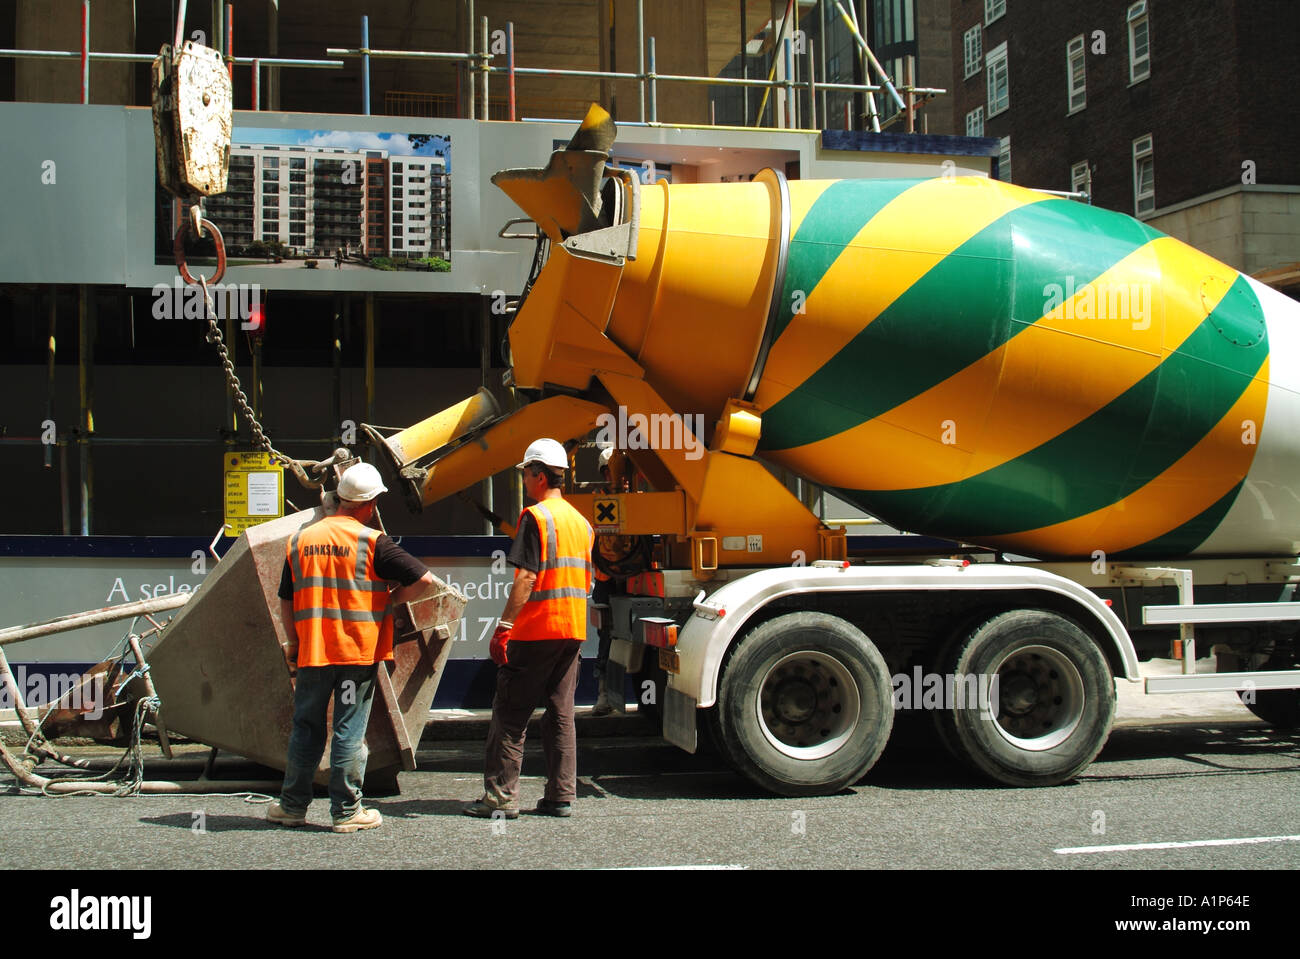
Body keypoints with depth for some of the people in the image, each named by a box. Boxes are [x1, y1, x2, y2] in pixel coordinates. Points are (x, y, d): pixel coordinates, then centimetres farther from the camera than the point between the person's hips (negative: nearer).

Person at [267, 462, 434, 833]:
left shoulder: (300, 540, 6)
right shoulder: (371, 542, -8)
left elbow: (286, 602, 12)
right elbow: (424, 579, -13)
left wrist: (294, 642, 23)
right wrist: (392, 599, 3)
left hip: (311, 651, 4)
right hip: (358, 651, -3)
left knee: (306, 728, 14)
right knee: (350, 731, 2)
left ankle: (293, 806, 21)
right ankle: (346, 812, 8)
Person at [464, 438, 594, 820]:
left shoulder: (536, 516, -11)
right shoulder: (580, 521, 14)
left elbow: (526, 577, -18)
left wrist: (504, 627, -18)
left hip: (535, 631, -8)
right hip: (573, 630, 8)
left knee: (510, 713, -1)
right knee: (561, 714, 10)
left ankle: (501, 797, 0)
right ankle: (561, 796, 11)